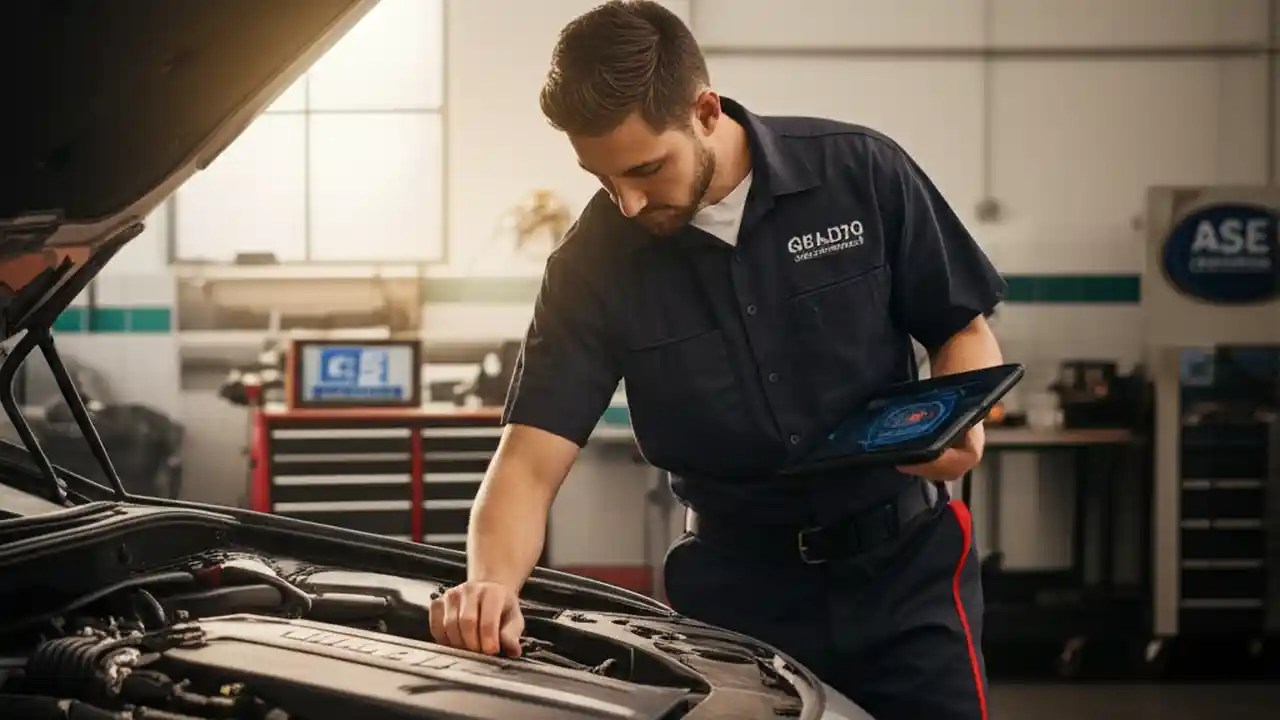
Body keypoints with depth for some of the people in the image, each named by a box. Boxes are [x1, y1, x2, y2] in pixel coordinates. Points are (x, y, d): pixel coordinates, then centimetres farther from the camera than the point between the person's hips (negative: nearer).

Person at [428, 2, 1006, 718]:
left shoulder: (862, 173, -10)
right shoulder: (594, 264, -9)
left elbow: (966, 330, 1)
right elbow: (530, 463, -12)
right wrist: (493, 583, -32)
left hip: (904, 560, 0)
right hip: (739, 583, 1)